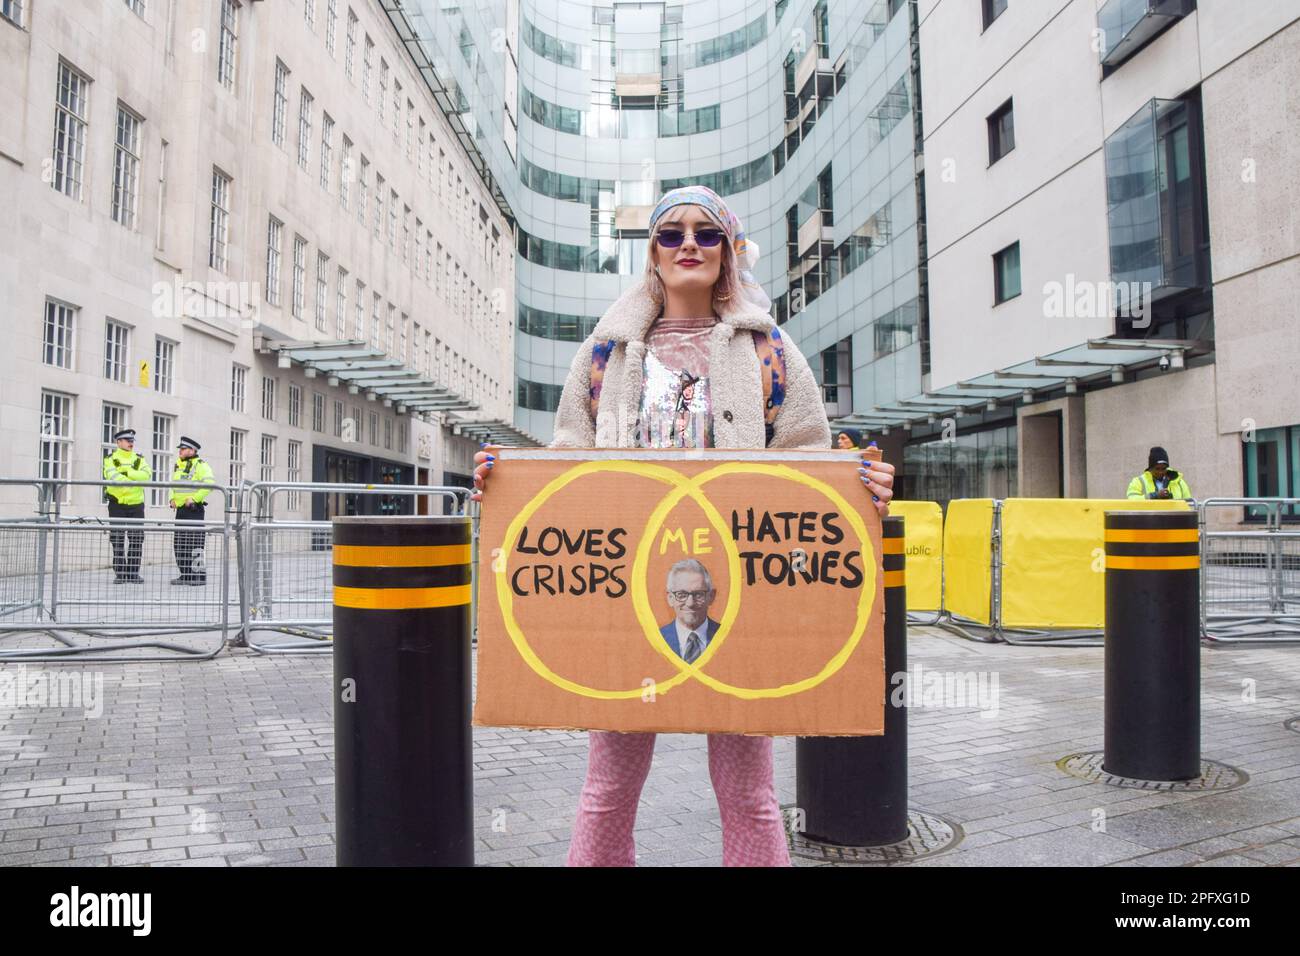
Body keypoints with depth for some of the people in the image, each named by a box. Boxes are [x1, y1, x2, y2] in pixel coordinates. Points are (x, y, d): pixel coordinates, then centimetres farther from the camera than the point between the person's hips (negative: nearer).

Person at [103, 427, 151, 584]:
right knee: (118, 540, 1)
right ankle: (120, 573, 7)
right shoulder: (111, 460, 3)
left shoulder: (139, 460, 11)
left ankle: (133, 573, 9)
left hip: (136, 504, 2)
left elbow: (147, 474, -8)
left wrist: (126, 472, -16)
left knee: (137, 539, 2)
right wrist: (133, 482, -31)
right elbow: (113, 476, -18)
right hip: (117, 505, -2)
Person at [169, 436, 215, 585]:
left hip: (194, 509, -9)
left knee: (194, 542, -11)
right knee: (179, 543, 10)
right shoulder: (178, 466, 17)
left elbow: (210, 483, -21)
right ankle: (186, 575, 18)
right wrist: (172, 498, 12)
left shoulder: (200, 465, -8)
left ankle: (200, 576, -6)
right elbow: (173, 485, 30)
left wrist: (194, 498, -22)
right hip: (180, 509, 9)